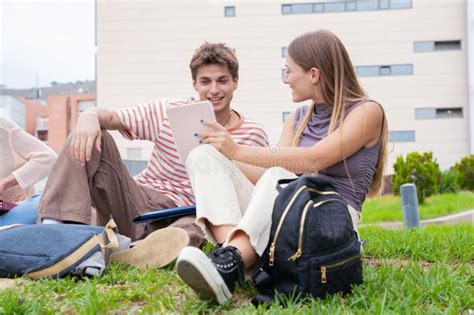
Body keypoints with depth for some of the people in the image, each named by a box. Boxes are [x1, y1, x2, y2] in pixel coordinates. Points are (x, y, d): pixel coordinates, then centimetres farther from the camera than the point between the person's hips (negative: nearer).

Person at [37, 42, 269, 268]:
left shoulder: (252, 135, 1)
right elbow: (110, 117, -3)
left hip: (183, 219, -2)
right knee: (91, 137, -14)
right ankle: (52, 227, -28)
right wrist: (90, 117, -29)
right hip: (139, 206, 2)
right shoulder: (169, 113, 3)